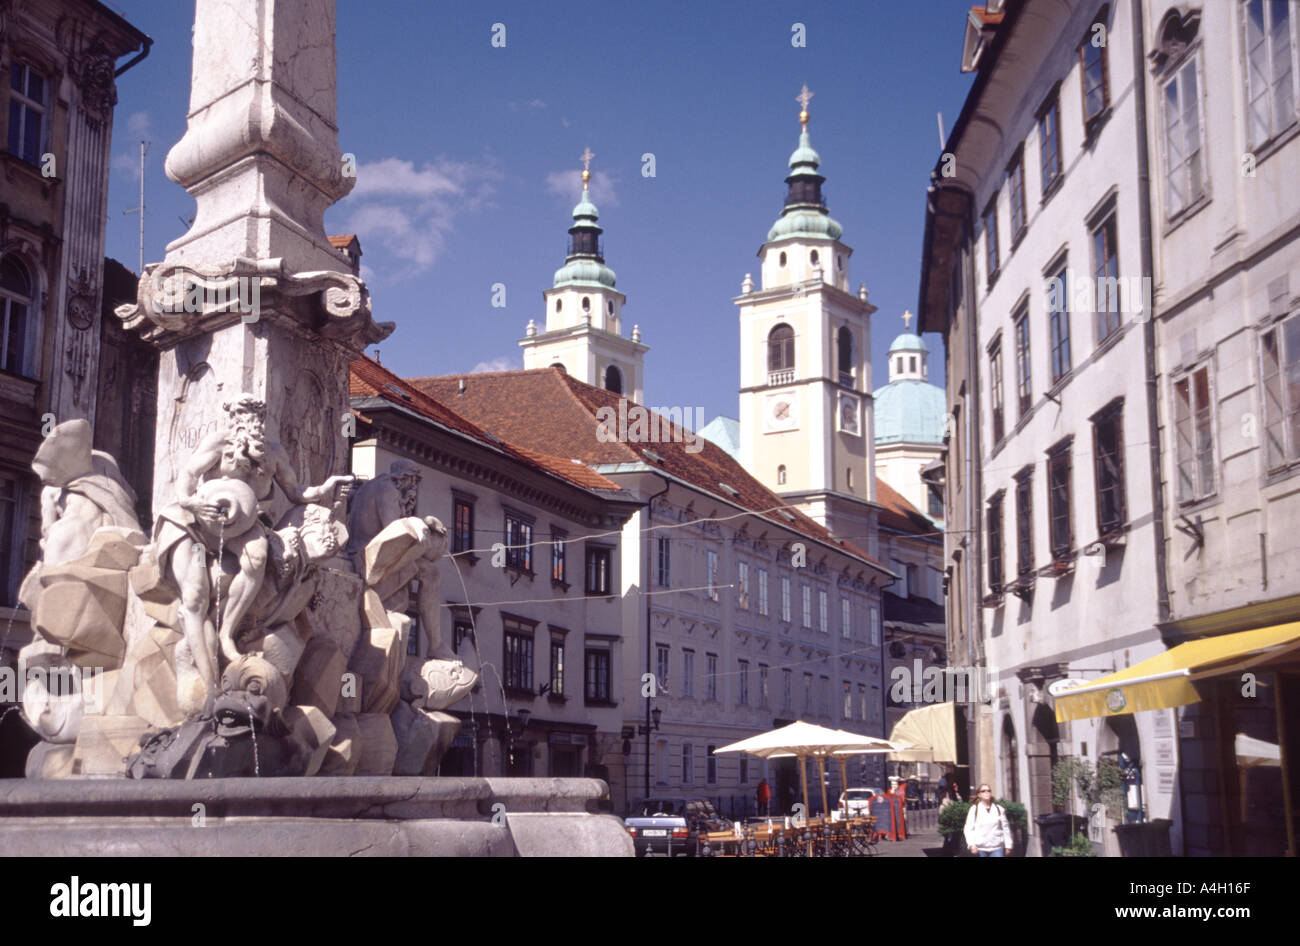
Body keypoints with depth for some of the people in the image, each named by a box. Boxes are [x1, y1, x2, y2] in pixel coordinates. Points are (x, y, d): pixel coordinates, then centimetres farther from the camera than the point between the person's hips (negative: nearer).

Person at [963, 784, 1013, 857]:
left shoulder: (999, 809, 7)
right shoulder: (974, 809, 2)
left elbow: (1005, 828, 11)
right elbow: (969, 829, -2)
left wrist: (1008, 845, 9)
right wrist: (972, 844, -15)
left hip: (997, 848, 0)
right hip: (980, 849, 0)